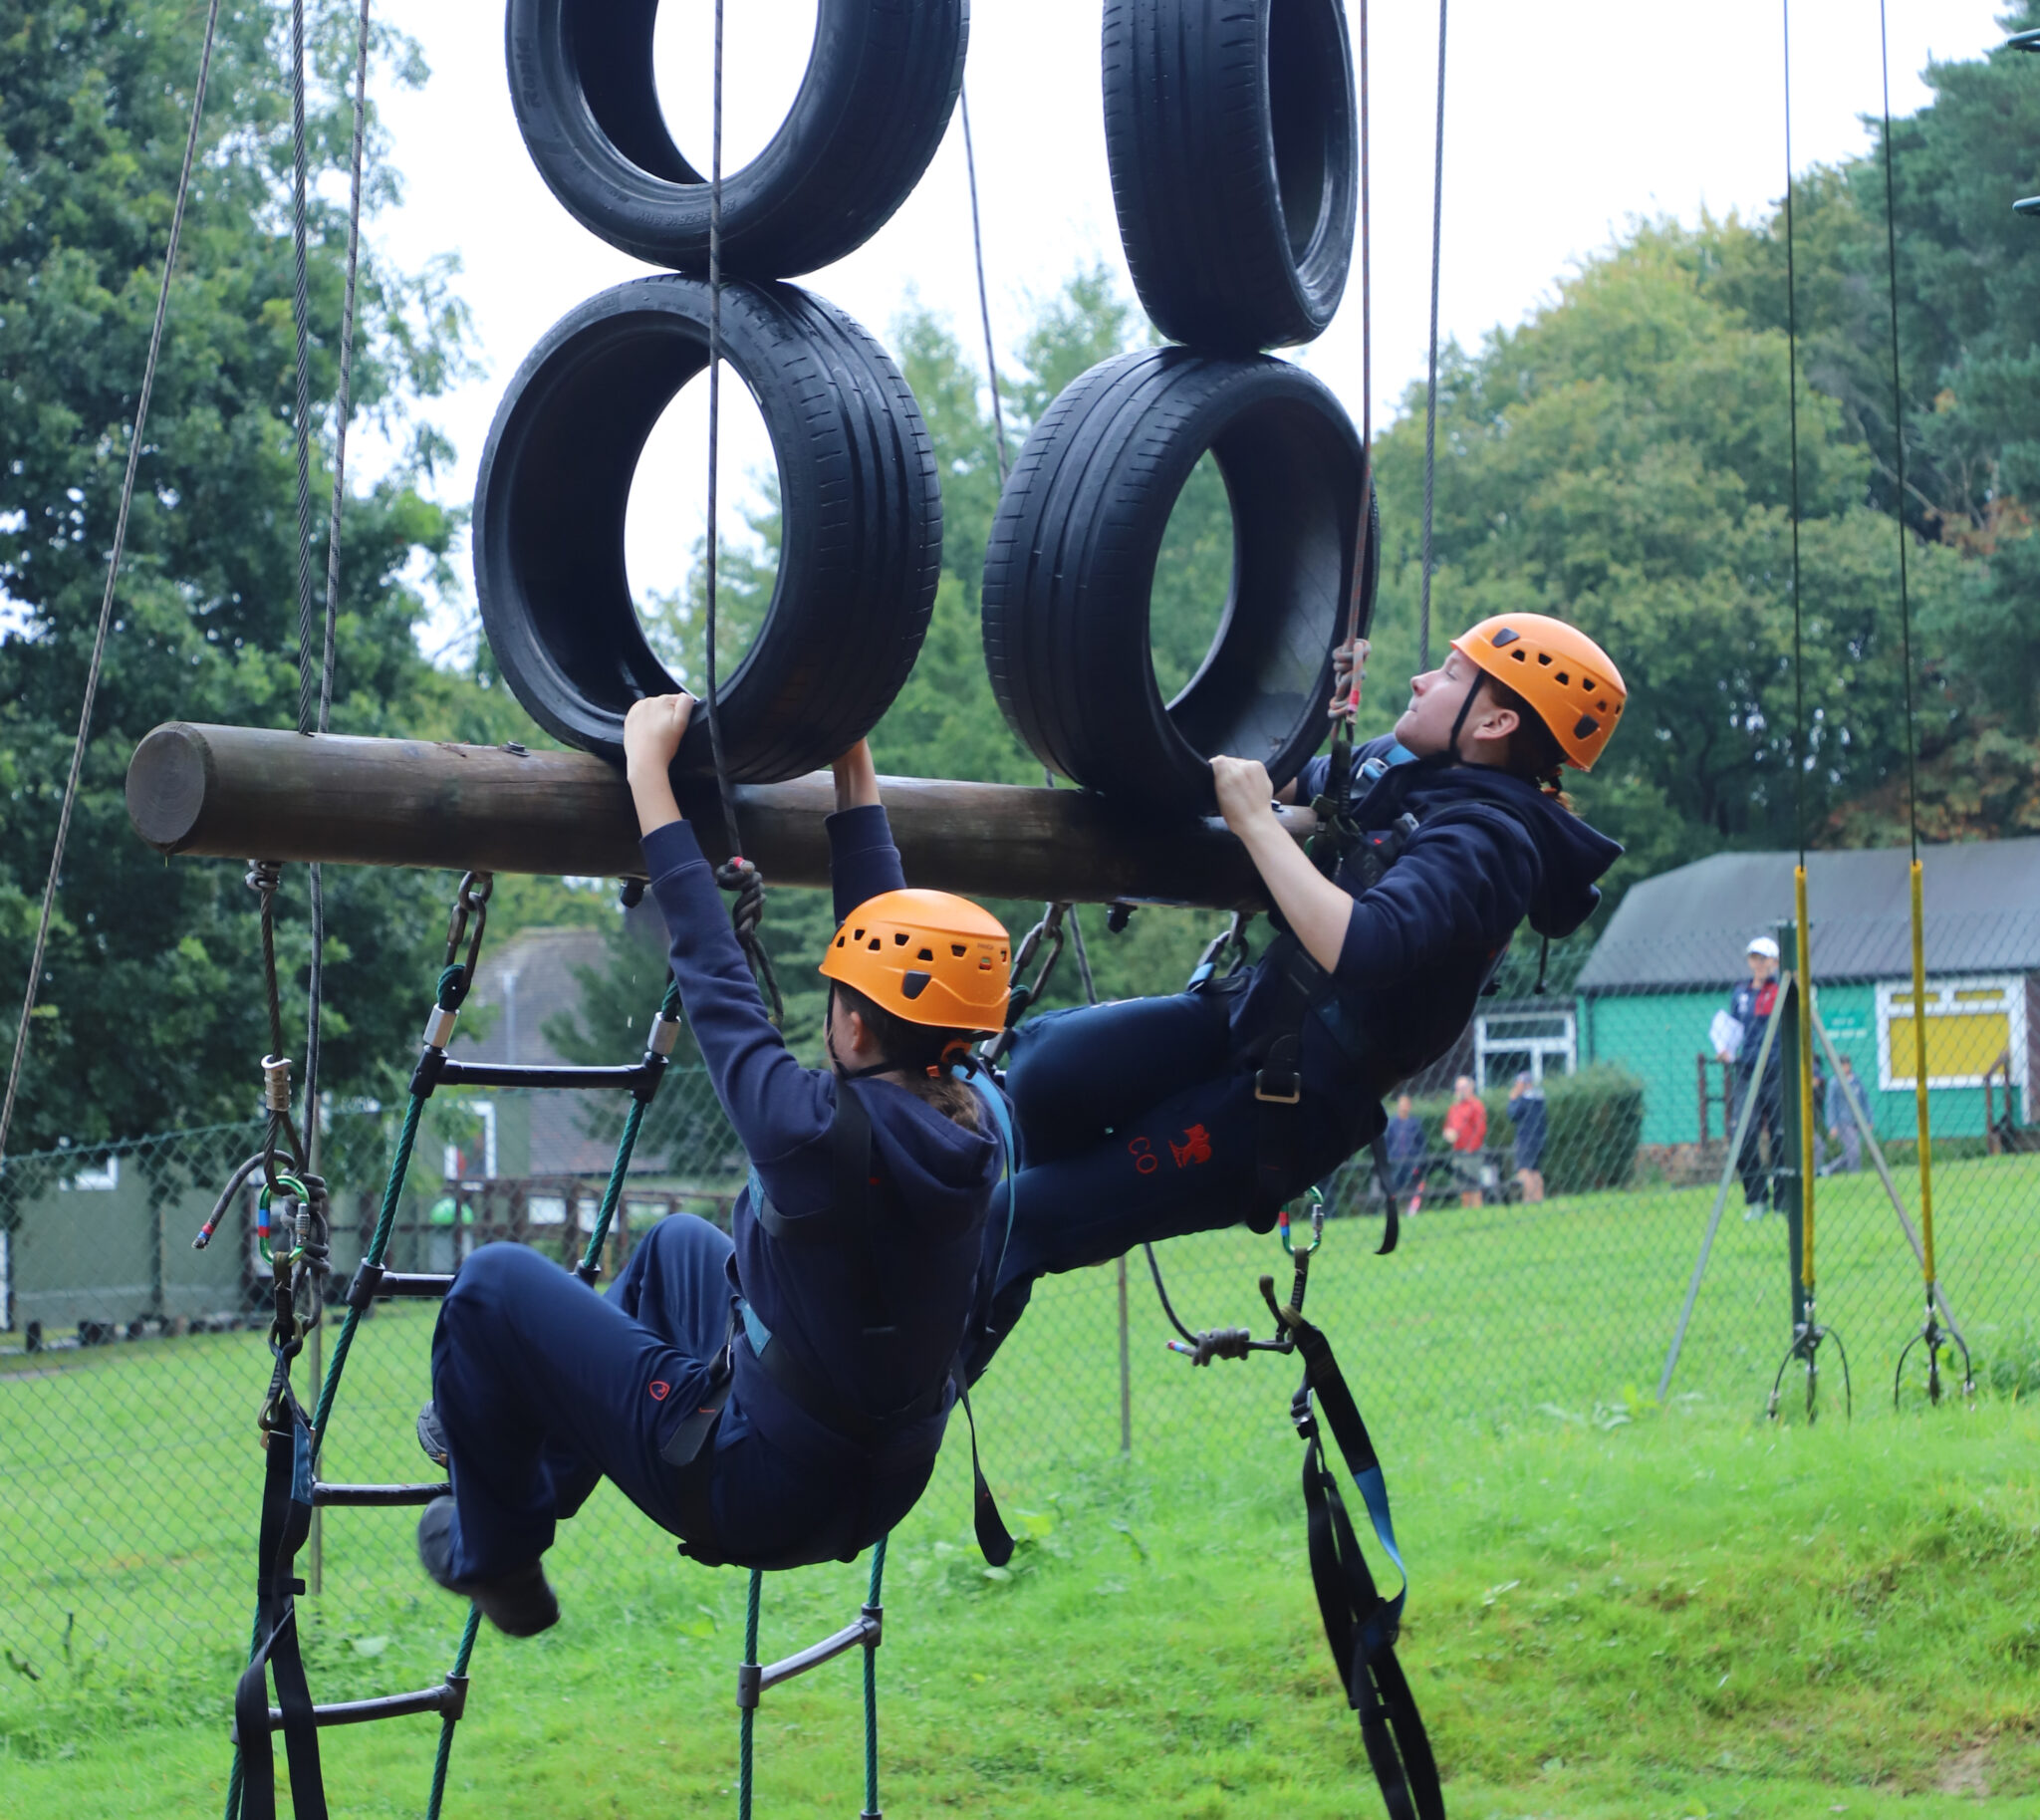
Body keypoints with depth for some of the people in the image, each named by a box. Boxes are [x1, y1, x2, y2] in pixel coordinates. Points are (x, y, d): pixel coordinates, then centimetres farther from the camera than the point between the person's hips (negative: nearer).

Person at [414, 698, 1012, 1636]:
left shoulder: (825, 1137, -30)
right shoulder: (971, 1128, -9)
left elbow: (715, 978, -20)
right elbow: (895, 951, 4)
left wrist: (648, 769, -10)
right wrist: (854, 767, 13)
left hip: (752, 1496, -8)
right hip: (870, 1493, 8)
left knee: (495, 1284, 2)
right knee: (678, 1241, 30)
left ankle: (493, 1553, 20)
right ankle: (541, 1460, 46)